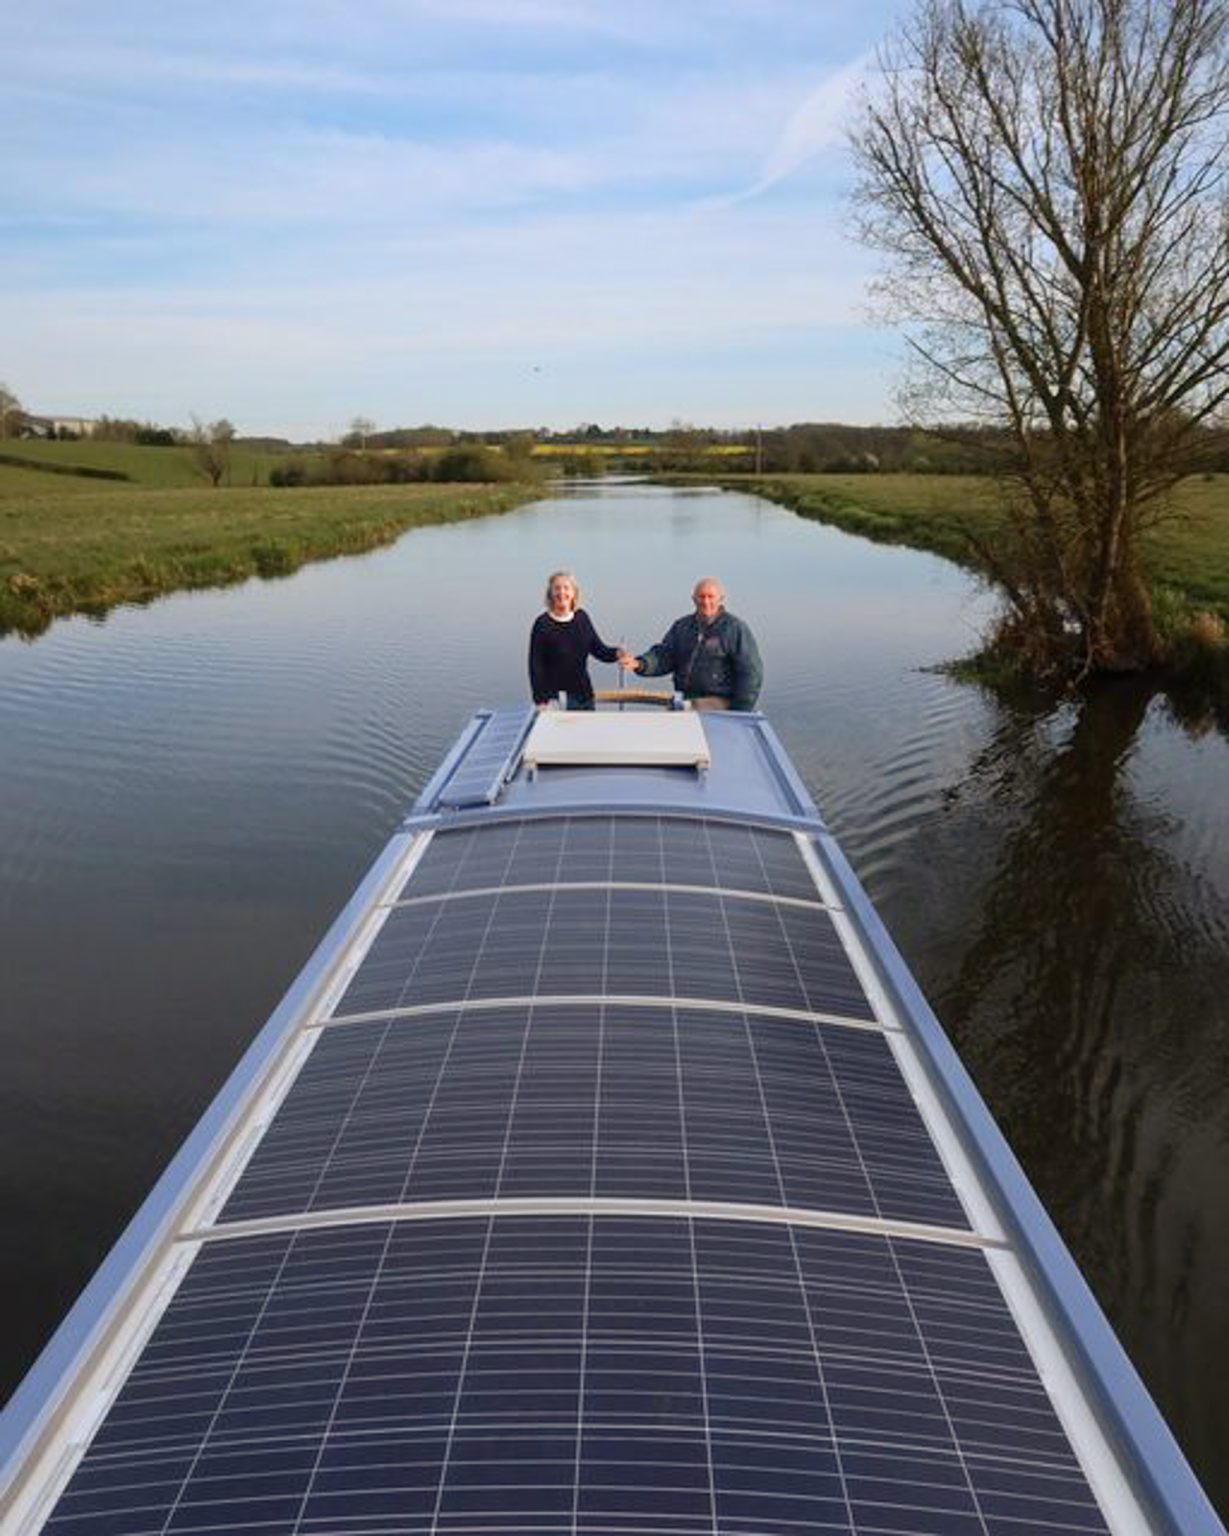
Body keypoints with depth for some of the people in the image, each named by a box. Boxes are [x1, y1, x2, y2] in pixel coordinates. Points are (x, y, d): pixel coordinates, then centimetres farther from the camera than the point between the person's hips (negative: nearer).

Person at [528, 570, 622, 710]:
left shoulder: (581, 618, 5)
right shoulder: (543, 624, -9)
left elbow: (598, 649, 10)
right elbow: (535, 666, -8)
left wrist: (616, 653, -12)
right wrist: (540, 701, -13)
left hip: (584, 695, 5)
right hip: (555, 699, -5)